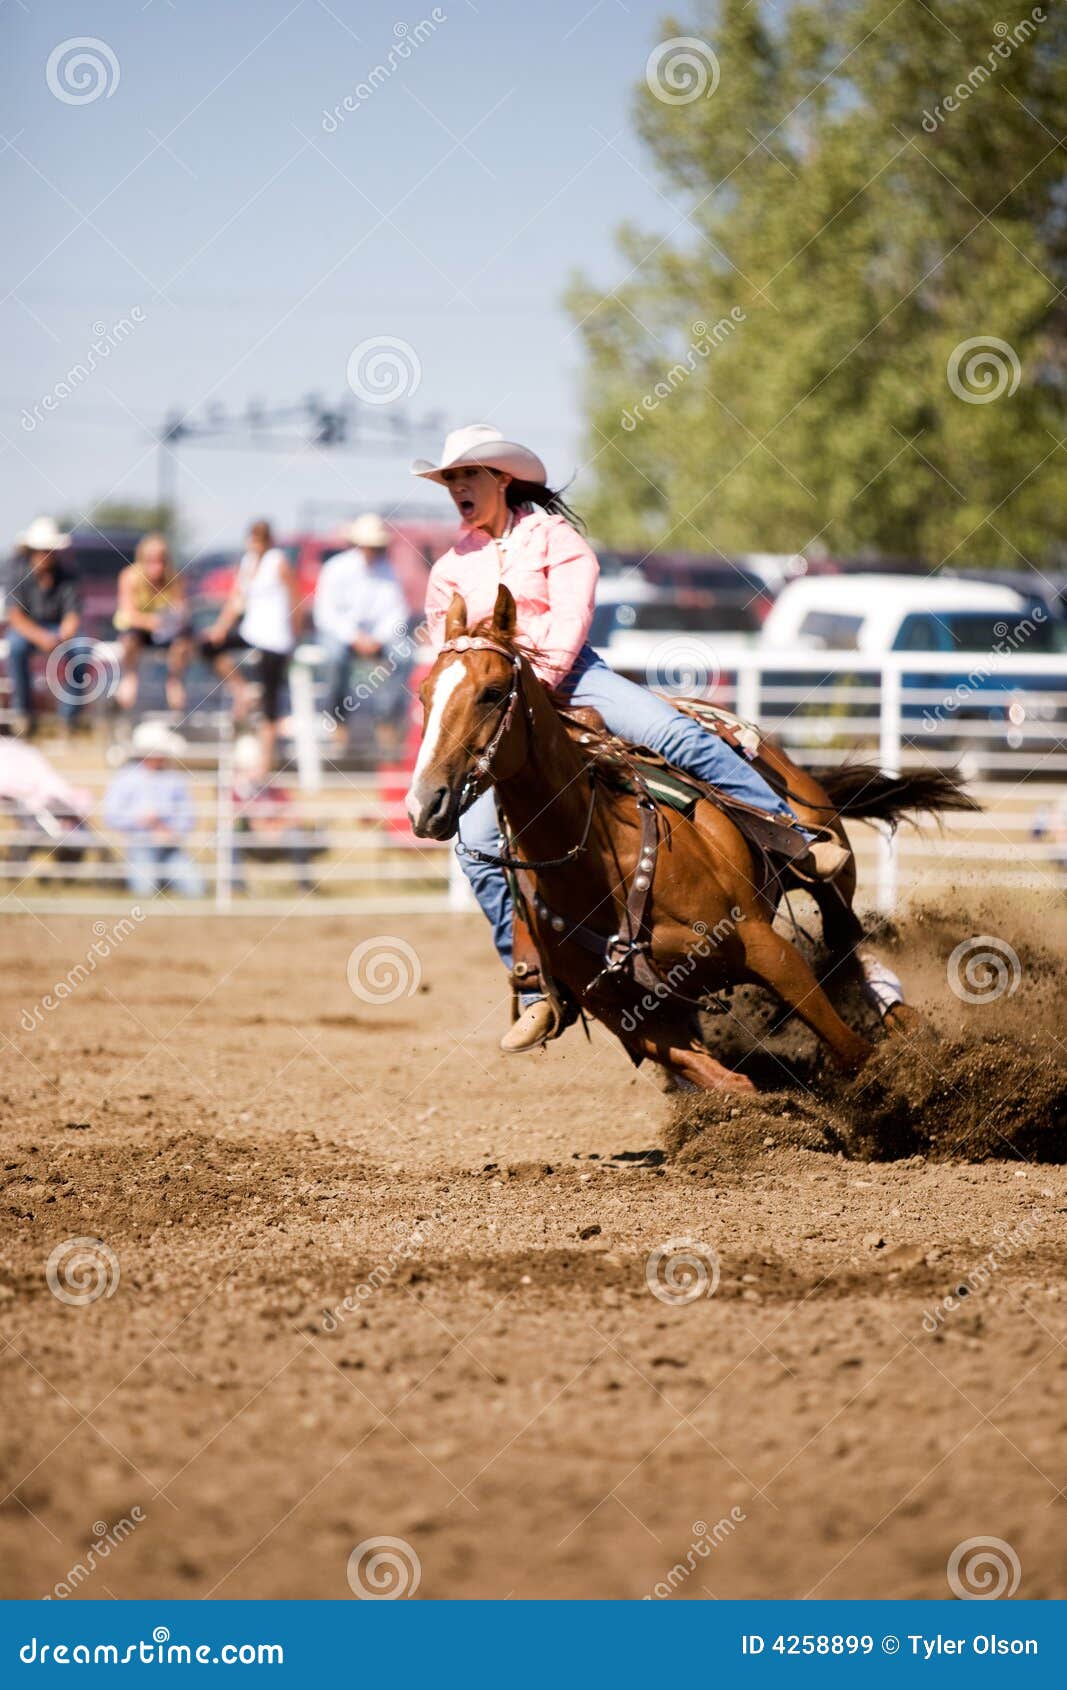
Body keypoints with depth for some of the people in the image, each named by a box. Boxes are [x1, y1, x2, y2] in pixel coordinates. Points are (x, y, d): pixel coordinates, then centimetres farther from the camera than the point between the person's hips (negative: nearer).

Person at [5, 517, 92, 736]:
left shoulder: (66, 576, -10)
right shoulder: (20, 575, -14)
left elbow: (72, 615, -13)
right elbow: (15, 615, -20)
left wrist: (62, 639, -35)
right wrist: (41, 638, -37)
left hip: (58, 628, 1)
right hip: (27, 628, -1)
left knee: (82, 647, -29)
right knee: (16, 647, -35)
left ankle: (69, 714, -15)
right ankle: (24, 712, -19)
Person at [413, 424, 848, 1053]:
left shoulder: (550, 533, 7)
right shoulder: (451, 571, 17)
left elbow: (572, 609, -6)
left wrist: (541, 676, -18)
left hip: (573, 675, -3)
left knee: (679, 735, -27)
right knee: (478, 842, -16)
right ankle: (538, 994, -10)